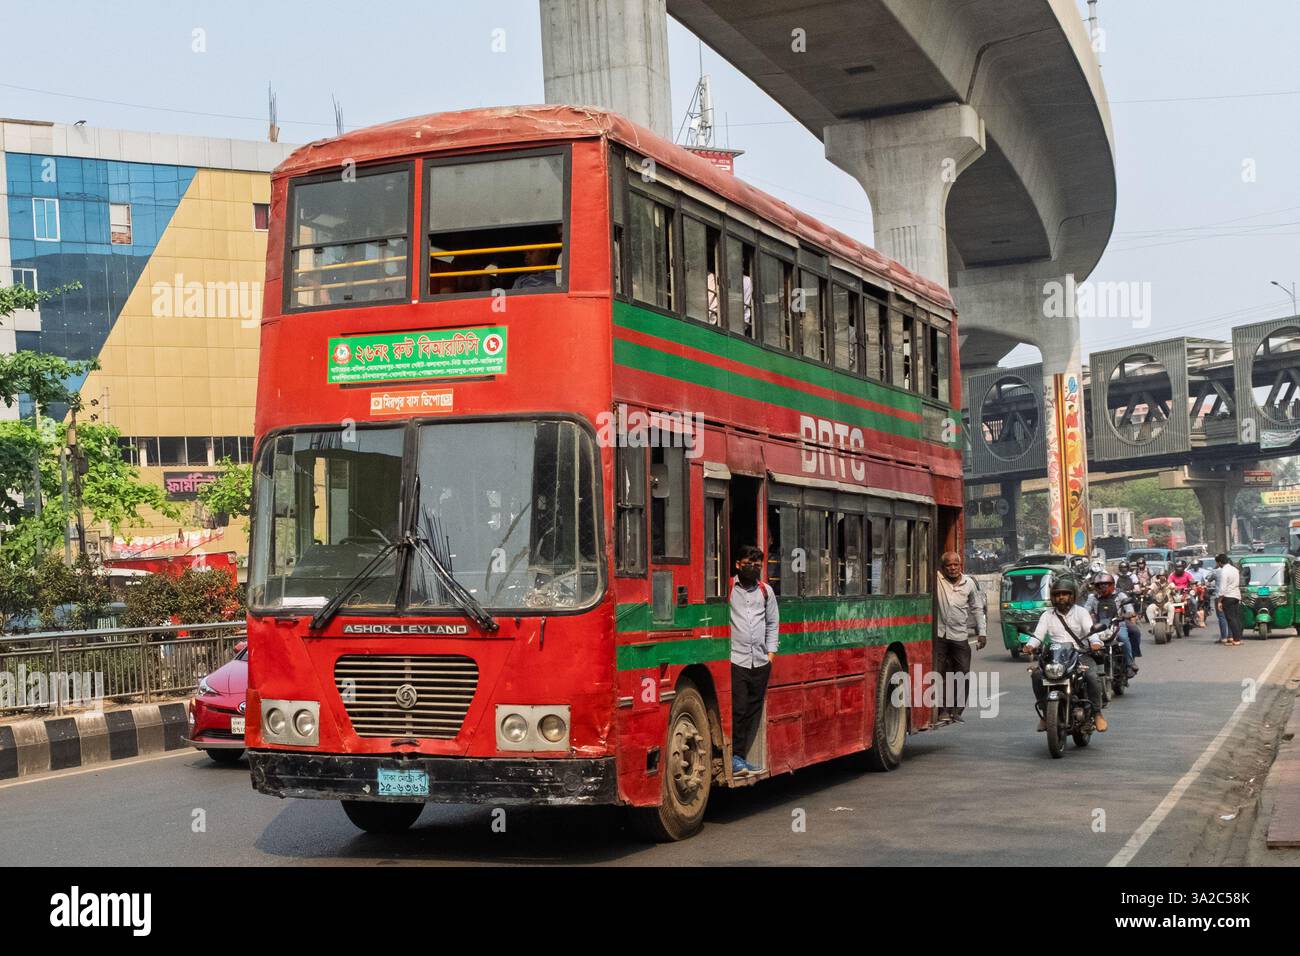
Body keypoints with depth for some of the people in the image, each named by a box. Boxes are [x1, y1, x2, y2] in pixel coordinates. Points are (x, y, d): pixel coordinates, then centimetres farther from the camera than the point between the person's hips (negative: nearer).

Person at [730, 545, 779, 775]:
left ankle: (741, 758, 13)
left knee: (753, 712, 7)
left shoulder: (766, 591, 14)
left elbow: (773, 623, 21)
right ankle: (735, 758, -6)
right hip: (735, 660, -5)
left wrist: (771, 651, 12)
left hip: (760, 662, 5)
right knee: (737, 710, -11)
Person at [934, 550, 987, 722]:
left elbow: (977, 608, 15)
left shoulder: (969, 583, 8)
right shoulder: (937, 579, 0)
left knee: (963, 676, 1)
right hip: (939, 635, -2)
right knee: (939, 674, -1)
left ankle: (956, 711, 12)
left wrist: (982, 632, 12)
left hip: (960, 636, 2)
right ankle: (943, 710, 10)